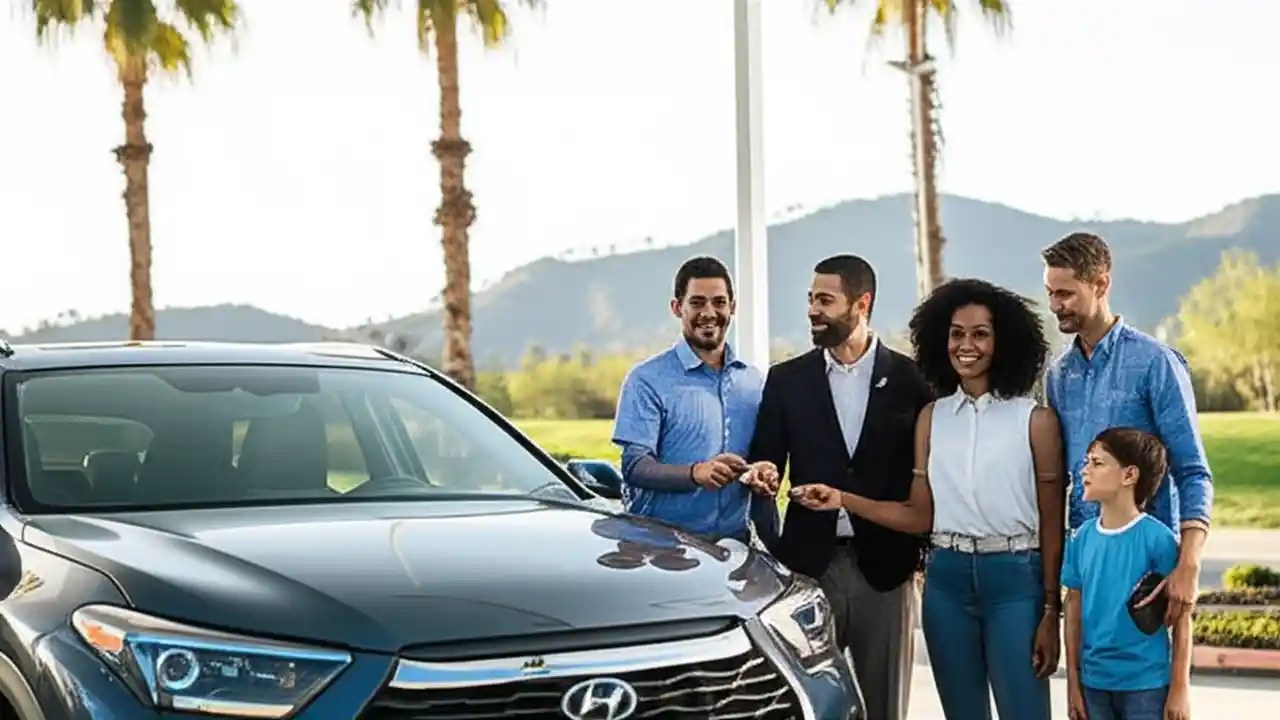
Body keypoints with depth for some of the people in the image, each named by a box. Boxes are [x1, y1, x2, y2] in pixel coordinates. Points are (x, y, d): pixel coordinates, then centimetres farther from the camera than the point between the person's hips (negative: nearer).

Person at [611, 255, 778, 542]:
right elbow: (635, 465, -10)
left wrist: (764, 479, -2)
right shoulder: (648, 379, -2)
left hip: (734, 540, 4)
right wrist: (695, 473, -26)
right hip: (663, 539, -4)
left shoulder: (754, 381, 14)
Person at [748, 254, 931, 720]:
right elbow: (763, 464, 9)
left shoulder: (909, 379, 3)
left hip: (885, 564, -1)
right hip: (810, 563, 1)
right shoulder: (786, 380, 7)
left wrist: (928, 550, -1)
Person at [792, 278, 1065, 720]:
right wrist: (843, 500, -3)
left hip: (1014, 578, -4)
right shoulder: (931, 418, 9)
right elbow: (920, 516, 8)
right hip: (947, 579, 4)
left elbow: (1051, 526, -2)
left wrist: (1051, 614, -5)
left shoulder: (1035, 420, -2)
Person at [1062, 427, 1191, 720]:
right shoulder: (1083, 537, 2)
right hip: (1095, 682, 5)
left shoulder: (1157, 538, -12)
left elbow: (1181, 617, -8)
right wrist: (1073, 682, 10)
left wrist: (1180, 688, -8)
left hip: (1147, 684, -5)